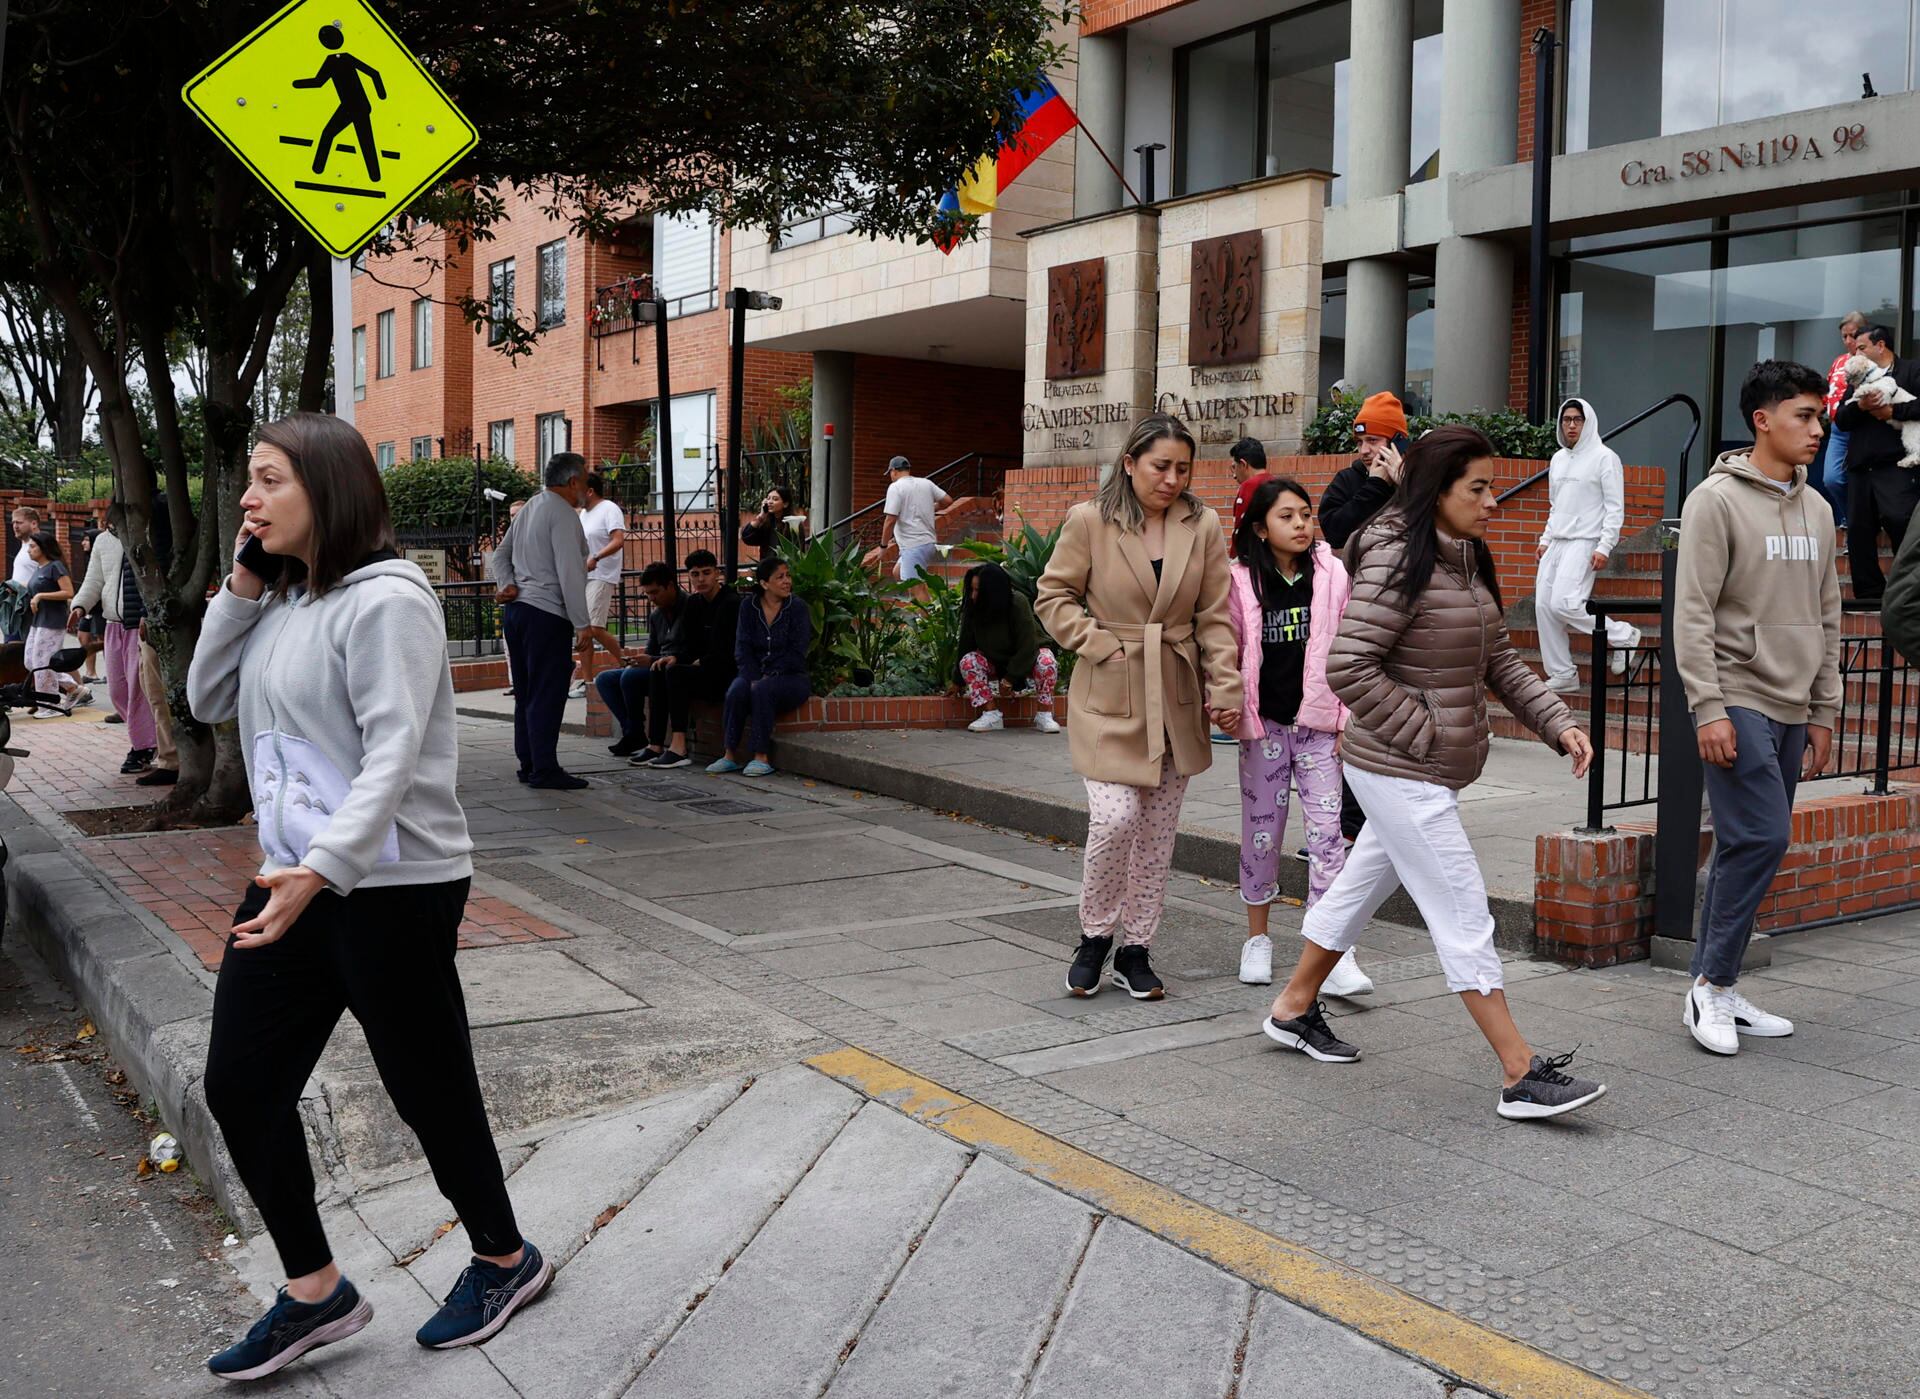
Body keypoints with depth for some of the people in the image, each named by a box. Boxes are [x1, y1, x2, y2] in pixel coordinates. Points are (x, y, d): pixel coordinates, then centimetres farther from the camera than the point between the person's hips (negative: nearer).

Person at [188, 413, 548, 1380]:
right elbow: (207, 700, 14)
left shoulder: (386, 601, -15)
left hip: (392, 889, -9)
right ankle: (315, 1295, 26)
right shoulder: (280, 603, 11)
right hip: (292, 883, 9)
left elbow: (393, 753, -23)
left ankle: (505, 1261, 29)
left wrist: (322, 867, -35)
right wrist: (239, 588, 3)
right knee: (238, 1089, 9)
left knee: (428, 1090, 5)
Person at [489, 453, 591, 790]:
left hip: (517, 608, 9)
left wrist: (506, 585, 4)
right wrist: (582, 624, -16)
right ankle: (544, 769, -5)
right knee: (547, 693, -6)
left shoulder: (529, 508, 18)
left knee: (526, 692, 13)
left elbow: (500, 556, 20)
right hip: (547, 613, -9)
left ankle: (528, 763, 20)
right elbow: (569, 573, -17)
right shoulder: (563, 514, -11)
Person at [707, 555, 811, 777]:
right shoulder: (749, 607, 6)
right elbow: (743, 647, -1)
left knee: (762, 691, -34)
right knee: (736, 691, -30)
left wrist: (769, 677, -17)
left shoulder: (797, 608, -3)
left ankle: (761, 757, -29)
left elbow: (796, 652, -9)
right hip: (755, 673, 3)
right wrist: (754, 678, -16)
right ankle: (730, 755, -23)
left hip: (790, 676, -3)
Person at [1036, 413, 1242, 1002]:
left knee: (1158, 832, 8)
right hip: (1109, 696, -3)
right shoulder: (1089, 521, -6)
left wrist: (1226, 688, -4)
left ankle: (1136, 951, 21)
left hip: (1176, 699, 3)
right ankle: (1095, 937, 10)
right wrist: (1097, 644, -10)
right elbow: (1053, 596, 1)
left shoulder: (1203, 526, 3)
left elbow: (1215, 618, 4)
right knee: (1114, 819, -14)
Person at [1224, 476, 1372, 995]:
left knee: (1326, 832, -6)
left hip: (1316, 724, 0)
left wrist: (1346, 722, -1)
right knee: (1261, 831, 10)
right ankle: (1257, 939, 25)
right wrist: (1233, 711, -8)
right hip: (1263, 724, 0)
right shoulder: (1241, 582, -2)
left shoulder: (1332, 574, 1)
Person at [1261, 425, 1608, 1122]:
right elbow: (1347, 667, -25)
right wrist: (1425, 735, -19)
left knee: (1363, 883, 20)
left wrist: (1558, 723, 3)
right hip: (1402, 772, -10)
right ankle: (1522, 1075, -1)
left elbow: (1501, 660, 14)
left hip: (1429, 772, 10)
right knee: (1464, 916, -7)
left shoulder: (1467, 562, 10)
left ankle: (1294, 1009, 35)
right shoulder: (1398, 562, -19)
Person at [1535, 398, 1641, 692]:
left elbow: (1615, 509, -9)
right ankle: (1561, 674, 9)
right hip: (1556, 544, 8)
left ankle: (1623, 636, 1)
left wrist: (1604, 547, -17)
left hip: (1584, 544, -8)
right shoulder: (1558, 459, 17)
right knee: (1544, 606, 1)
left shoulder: (1605, 458, -5)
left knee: (1564, 604, -20)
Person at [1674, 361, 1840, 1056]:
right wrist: (1708, 709, -18)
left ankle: (1714, 989, 16)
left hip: (1791, 709, 7)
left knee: (1748, 847, 8)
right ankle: (1712, 986, -1)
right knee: (1760, 837, -13)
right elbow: (1693, 614, -13)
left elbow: (1826, 618, 18)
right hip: (1737, 701, -7)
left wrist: (1822, 713, 15)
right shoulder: (1717, 500, -8)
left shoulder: (1817, 509, 14)